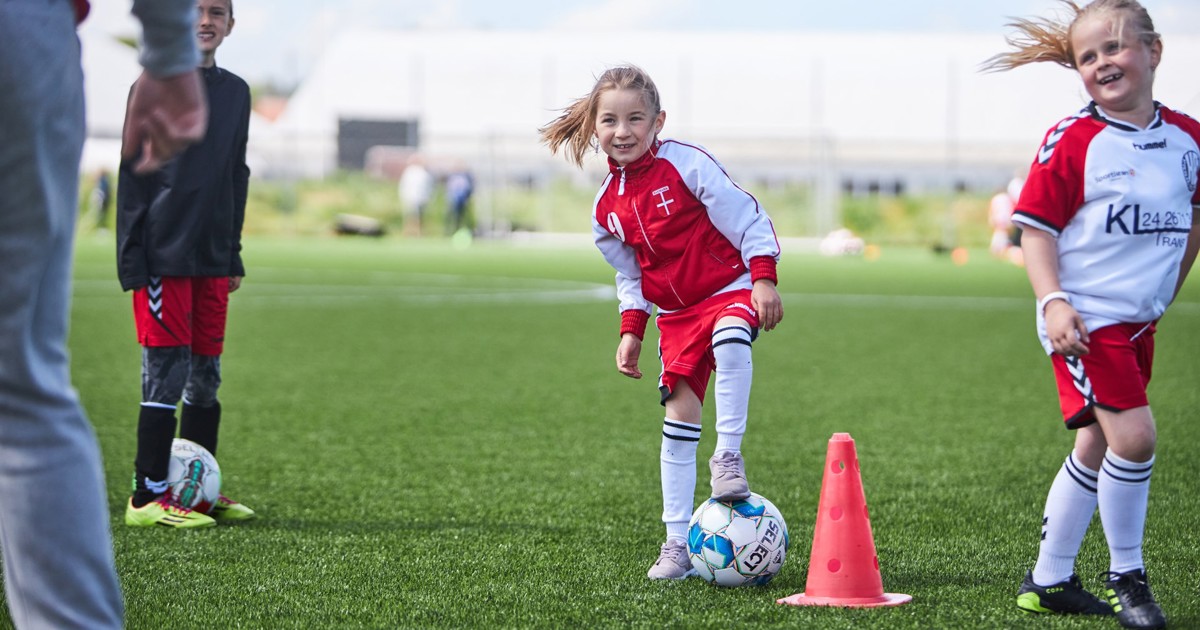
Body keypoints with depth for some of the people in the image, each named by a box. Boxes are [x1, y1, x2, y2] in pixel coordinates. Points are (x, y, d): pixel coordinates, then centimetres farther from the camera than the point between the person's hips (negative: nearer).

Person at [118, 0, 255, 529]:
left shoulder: (235, 91, 14)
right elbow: (133, 175, -5)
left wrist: (233, 253, 15)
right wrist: (134, 260, -11)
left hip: (212, 259, 6)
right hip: (164, 254, -6)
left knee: (207, 375, 8)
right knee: (166, 371, -8)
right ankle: (148, 497, -4)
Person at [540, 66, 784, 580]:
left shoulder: (685, 164, -14)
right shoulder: (606, 205, 4)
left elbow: (749, 219, -12)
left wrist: (763, 280, -19)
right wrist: (631, 331, 7)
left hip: (731, 290, -5)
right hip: (676, 312, 5)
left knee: (730, 338, -40)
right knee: (678, 416, 0)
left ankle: (728, 456, -27)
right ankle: (678, 542, 4)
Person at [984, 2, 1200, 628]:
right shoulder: (1072, 140, -10)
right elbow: (1036, 227, -9)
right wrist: (1053, 303, -19)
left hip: (1139, 321, 6)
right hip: (1085, 318, -6)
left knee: (1096, 447, 12)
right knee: (1133, 437, -17)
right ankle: (1125, 577, 0)